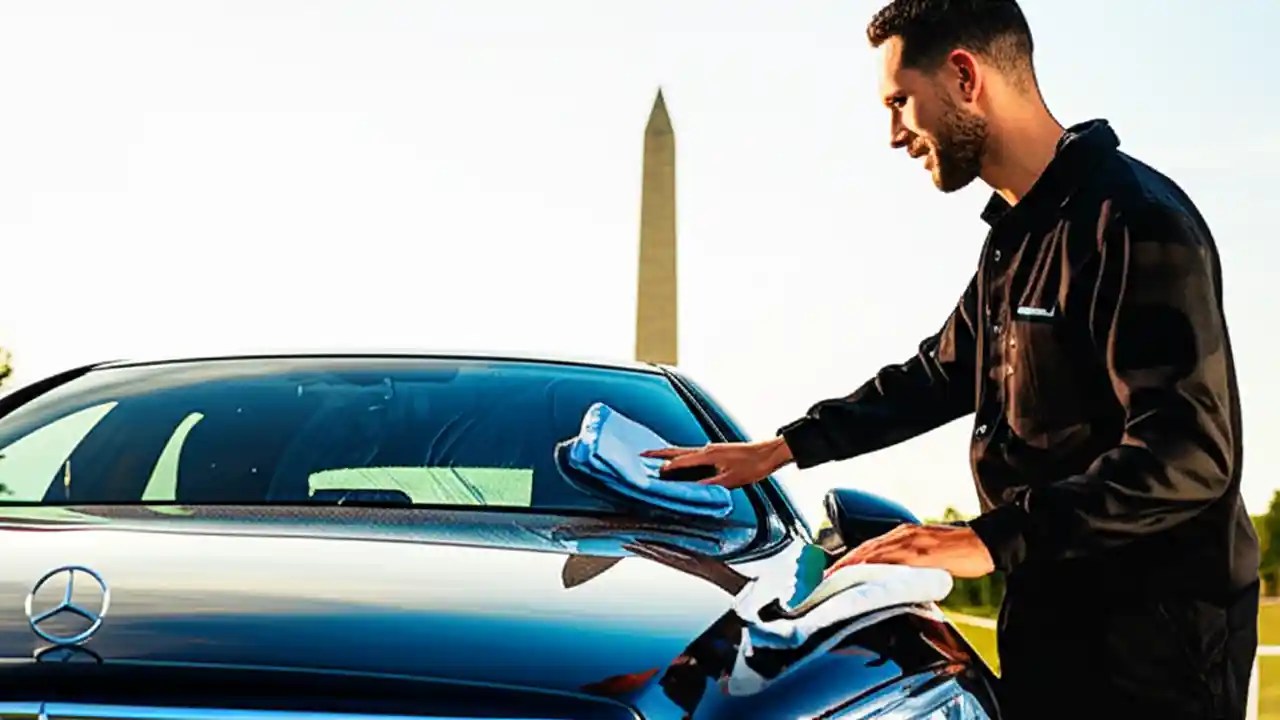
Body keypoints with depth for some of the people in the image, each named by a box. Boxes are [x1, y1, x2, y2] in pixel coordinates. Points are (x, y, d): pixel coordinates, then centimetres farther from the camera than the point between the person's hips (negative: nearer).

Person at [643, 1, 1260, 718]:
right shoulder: (1015, 234, 15)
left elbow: (1190, 452, -25)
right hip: (1053, 609, 9)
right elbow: (939, 376, 28)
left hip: (1154, 632, -9)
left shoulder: (1130, 217, -17)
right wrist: (781, 449, 23)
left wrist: (993, 539, -27)